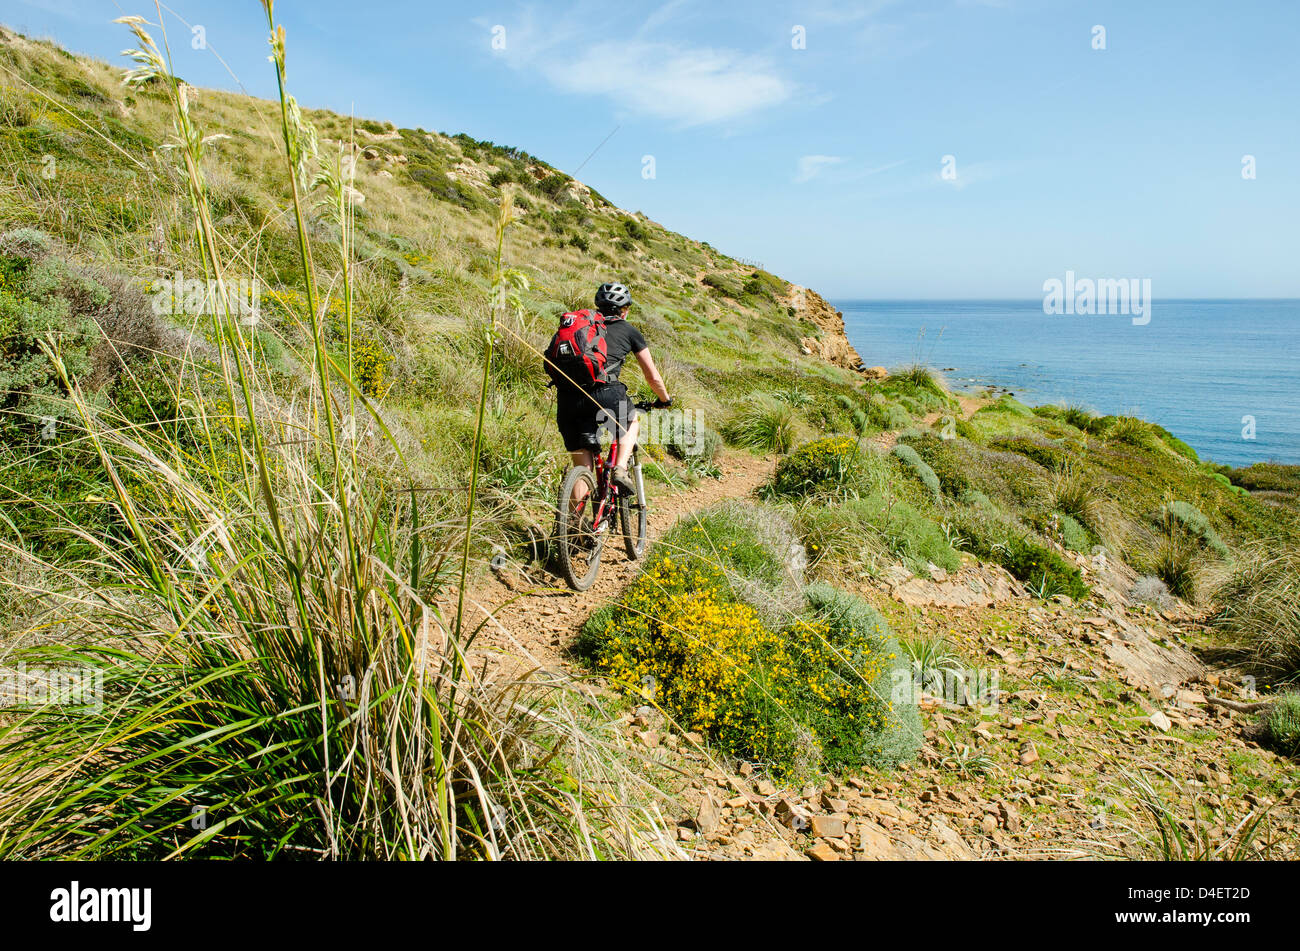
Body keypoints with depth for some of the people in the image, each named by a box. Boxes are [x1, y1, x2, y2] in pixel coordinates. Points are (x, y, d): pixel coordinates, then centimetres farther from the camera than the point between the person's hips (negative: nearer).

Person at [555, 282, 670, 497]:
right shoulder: (628, 330, 19)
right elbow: (652, 377, 21)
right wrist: (665, 399, 39)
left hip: (567, 398, 3)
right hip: (604, 394, -3)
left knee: (582, 469, 13)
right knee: (632, 423, 29)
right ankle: (620, 468, 8)